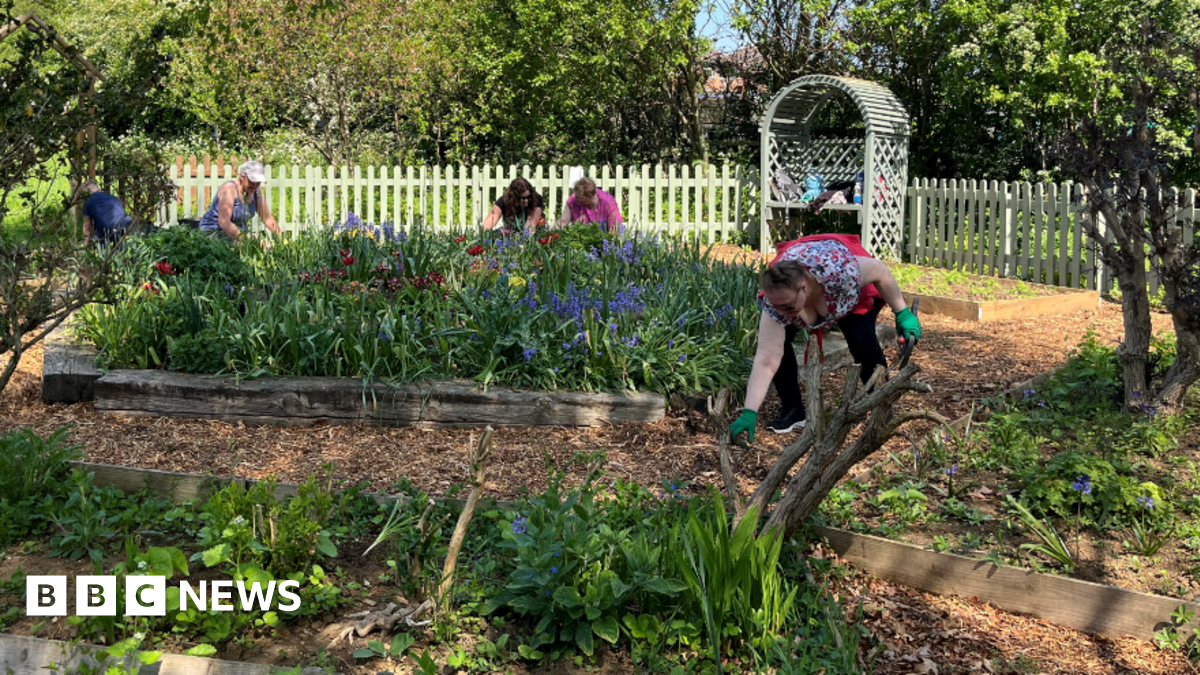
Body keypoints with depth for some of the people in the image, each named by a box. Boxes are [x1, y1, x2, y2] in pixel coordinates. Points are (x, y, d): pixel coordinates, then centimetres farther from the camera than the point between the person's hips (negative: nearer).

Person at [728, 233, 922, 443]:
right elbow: (766, 362, -36)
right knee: (772, 340, -19)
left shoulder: (837, 270, -45)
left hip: (852, 291, -2)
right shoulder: (775, 301, -37)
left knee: (862, 338, -23)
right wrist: (749, 413, -41)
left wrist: (902, 313, -18)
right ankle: (792, 410, -3)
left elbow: (880, 271, -25)